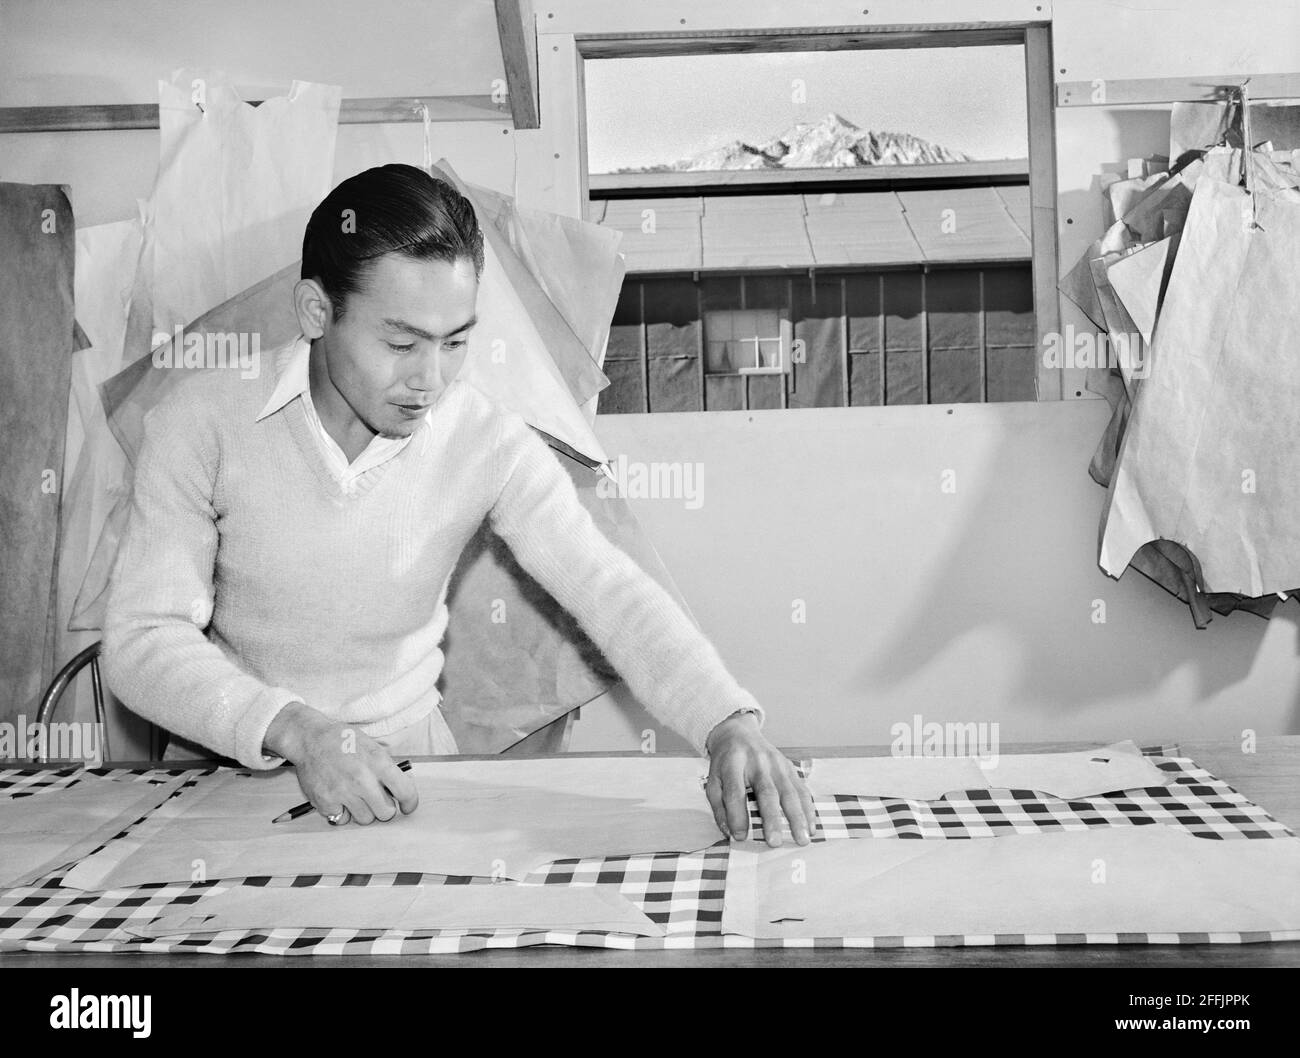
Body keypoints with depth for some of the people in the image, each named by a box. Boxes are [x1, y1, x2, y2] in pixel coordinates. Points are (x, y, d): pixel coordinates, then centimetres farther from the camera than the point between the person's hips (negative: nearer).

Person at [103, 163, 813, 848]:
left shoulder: (490, 445, -10)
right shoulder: (203, 422, -13)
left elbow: (610, 592, -17)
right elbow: (144, 638, -15)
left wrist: (729, 724, -34)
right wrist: (297, 732, -32)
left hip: (405, 758, 0)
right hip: (236, 762, 0)